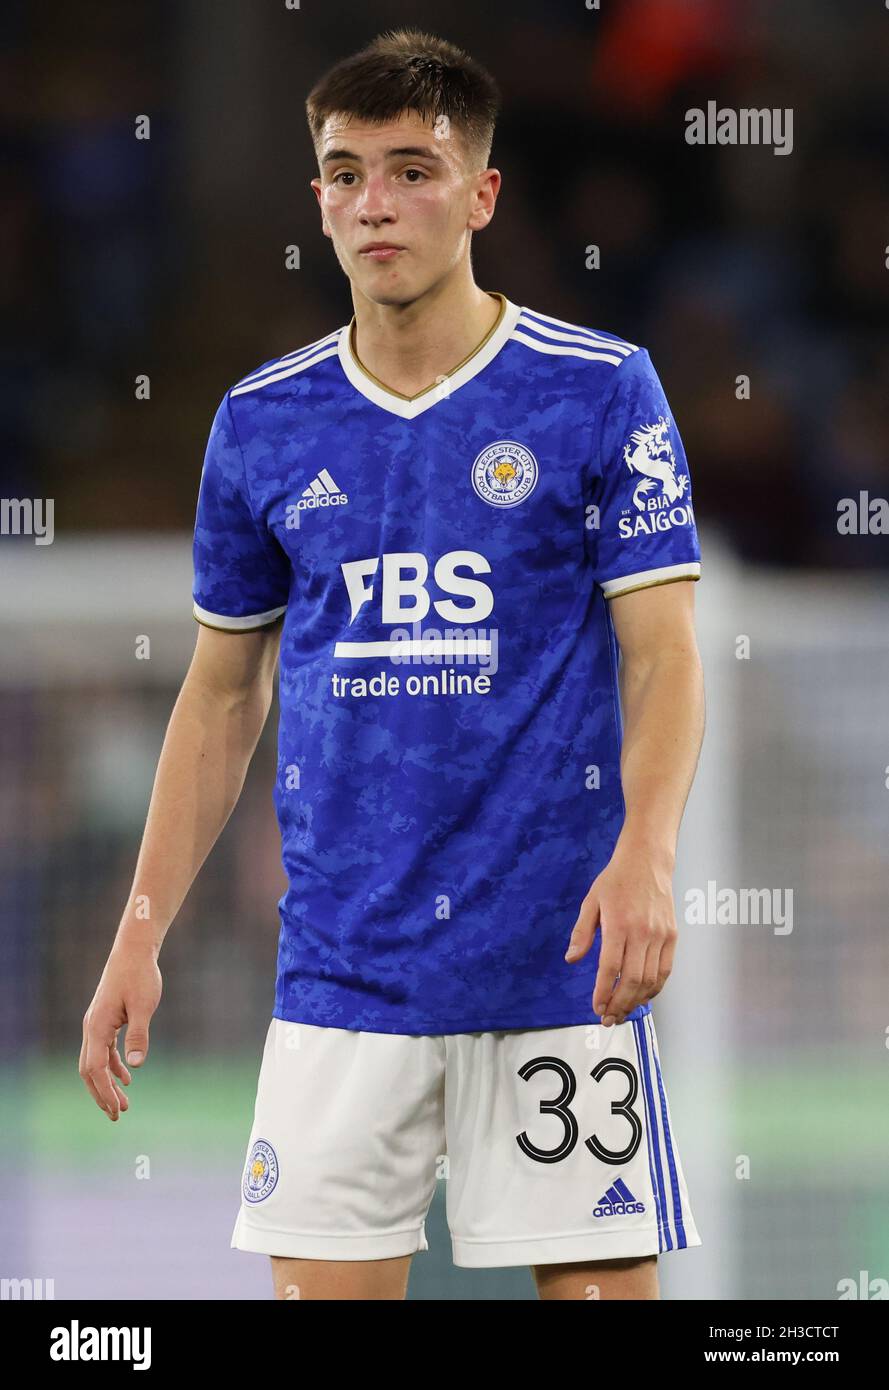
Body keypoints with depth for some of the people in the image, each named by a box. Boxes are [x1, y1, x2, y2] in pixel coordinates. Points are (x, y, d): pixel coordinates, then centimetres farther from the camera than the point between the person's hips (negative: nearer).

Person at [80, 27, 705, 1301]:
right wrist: (141, 933, 10)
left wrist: (644, 854, -23)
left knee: (602, 1287, -3)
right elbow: (222, 695, 16)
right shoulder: (263, 422, 8)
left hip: (557, 960, -3)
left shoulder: (601, 390, -2)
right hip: (341, 967, 3)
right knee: (323, 1286, -1)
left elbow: (664, 656, -5)